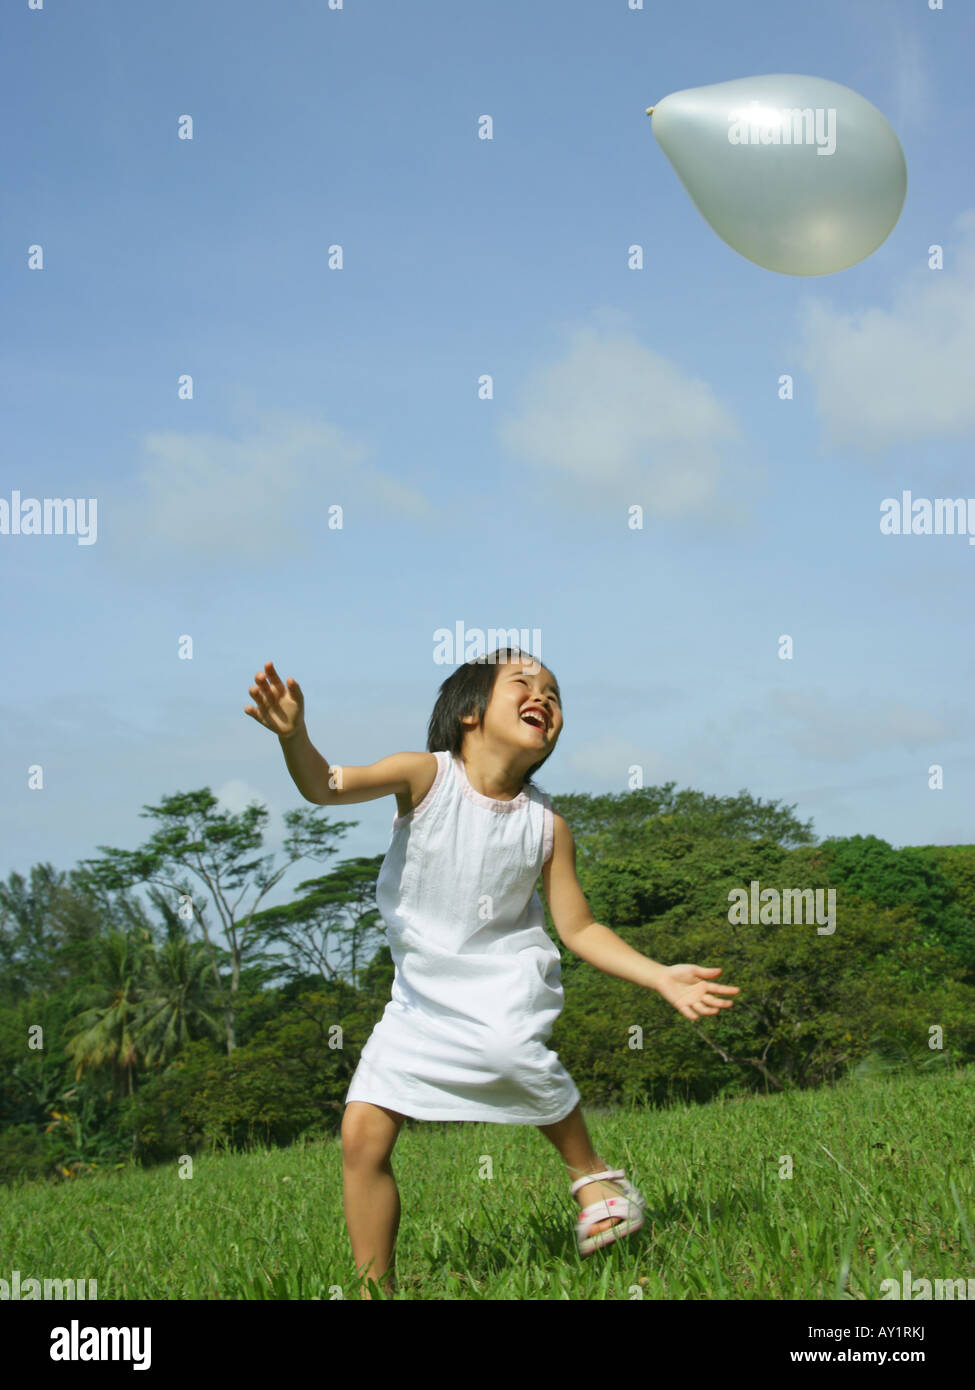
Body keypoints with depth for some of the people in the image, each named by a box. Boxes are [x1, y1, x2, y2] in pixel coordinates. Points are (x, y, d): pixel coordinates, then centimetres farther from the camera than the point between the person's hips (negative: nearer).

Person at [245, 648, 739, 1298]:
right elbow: (325, 786, -24)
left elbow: (580, 928, 0)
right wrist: (293, 733, -45)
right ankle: (374, 1288, 10)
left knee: (508, 1048, -34)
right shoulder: (426, 775, -11)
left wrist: (661, 977, -9)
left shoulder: (546, 824, -7)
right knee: (363, 1130, -7)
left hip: (507, 977, -1)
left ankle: (592, 1172, -6)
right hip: (422, 988, 1)